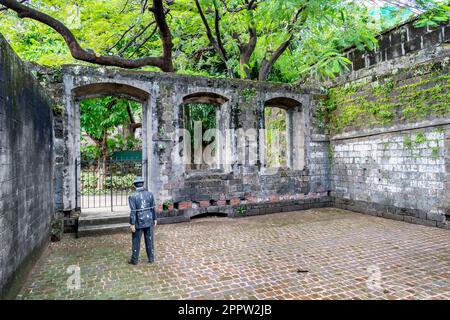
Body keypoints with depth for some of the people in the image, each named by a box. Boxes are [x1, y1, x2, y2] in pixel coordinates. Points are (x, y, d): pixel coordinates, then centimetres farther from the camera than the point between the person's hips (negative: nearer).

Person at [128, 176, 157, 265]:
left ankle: (135, 260, 21)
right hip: (149, 221, 3)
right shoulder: (149, 194, -2)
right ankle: (151, 258, 22)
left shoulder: (133, 196, -13)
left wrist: (132, 224, -9)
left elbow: (133, 211, -15)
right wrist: (154, 219, 12)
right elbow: (153, 208, 2)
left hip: (138, 222, -3)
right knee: (149, 240, 13)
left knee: (136, 241, 10)